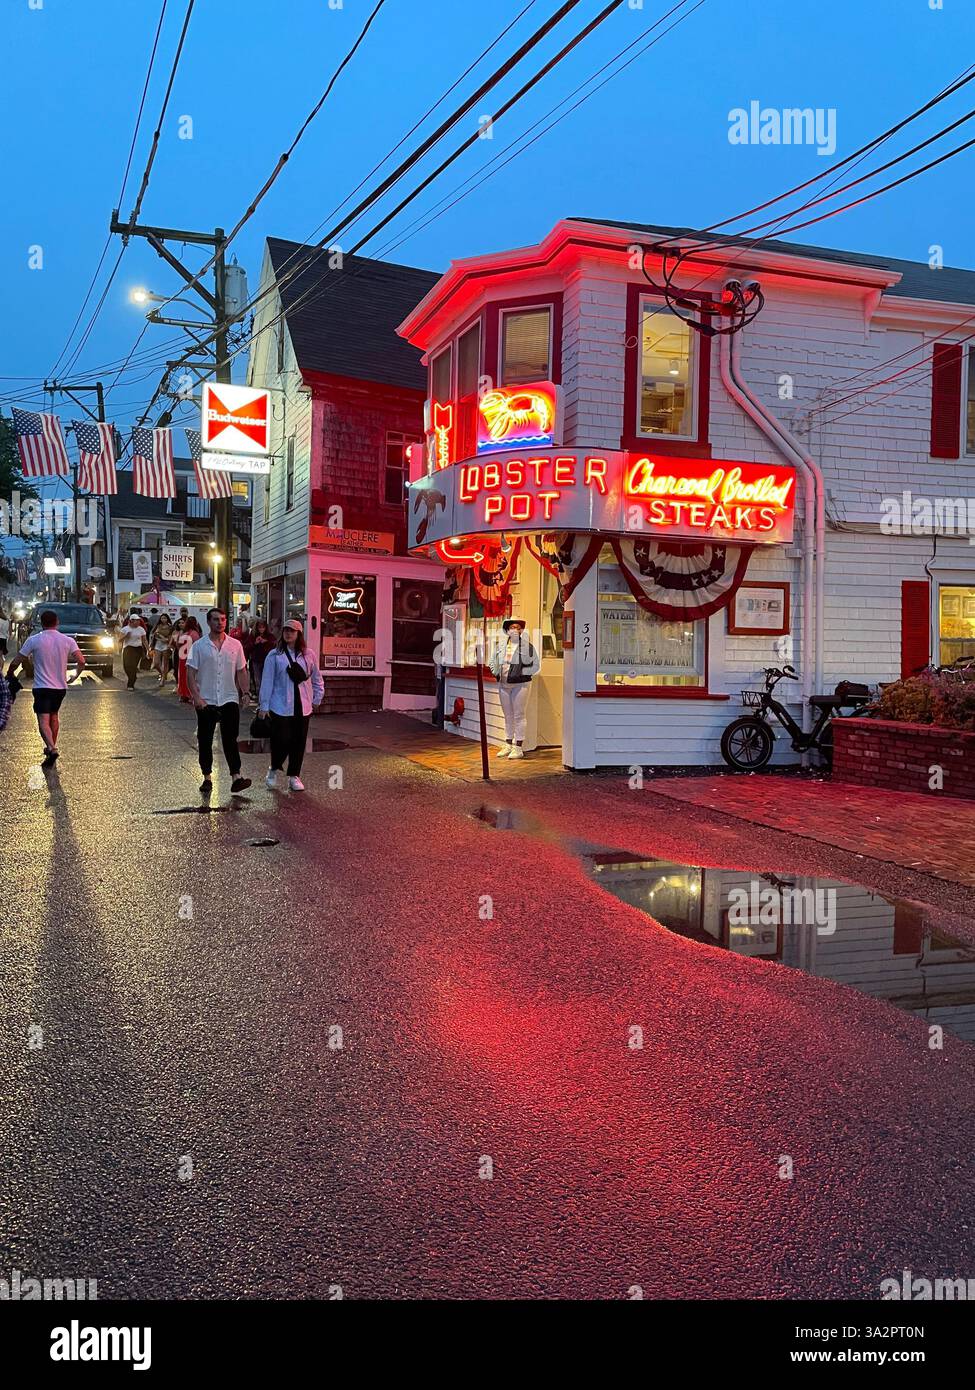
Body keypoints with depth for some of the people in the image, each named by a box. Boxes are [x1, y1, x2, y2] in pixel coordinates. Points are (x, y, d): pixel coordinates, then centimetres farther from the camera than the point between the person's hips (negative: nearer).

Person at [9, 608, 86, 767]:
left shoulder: (34, 640, -7)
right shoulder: (68, 640, -2)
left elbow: (15, 662, -3)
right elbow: (81, 661, -12)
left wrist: (10, 673, 17)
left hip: (42, 687, -4)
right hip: (61, 686, 4)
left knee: (43, 721, -8)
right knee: (54, 716, 23)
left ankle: (52, 748, -29)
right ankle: (51, 747, 33)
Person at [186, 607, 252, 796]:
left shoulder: (235, 645, 6)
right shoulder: (199, 646, 0)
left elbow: (241, 671, 12)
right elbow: (190, 674, -2)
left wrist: (246, 692, 2)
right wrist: (196, 697, -12)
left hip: (230, 699, 1)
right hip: (206, 701, 0)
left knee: (230, 739, -4)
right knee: (205, 741, 6)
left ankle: (236, 777, -8)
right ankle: (207, 778, 15)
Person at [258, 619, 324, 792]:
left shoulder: (308, 655, 5)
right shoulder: (274, 656, -2)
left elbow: (317, 679, 15)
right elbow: (267, 681, -2)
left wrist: (316, 699, 12)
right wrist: (264, 706, -4)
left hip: (302, 707, 3)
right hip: (280, 706, -3)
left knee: (299, 742, 5)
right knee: (281, 740, -5)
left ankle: (294, 776, 18)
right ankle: (274, 769, 21)